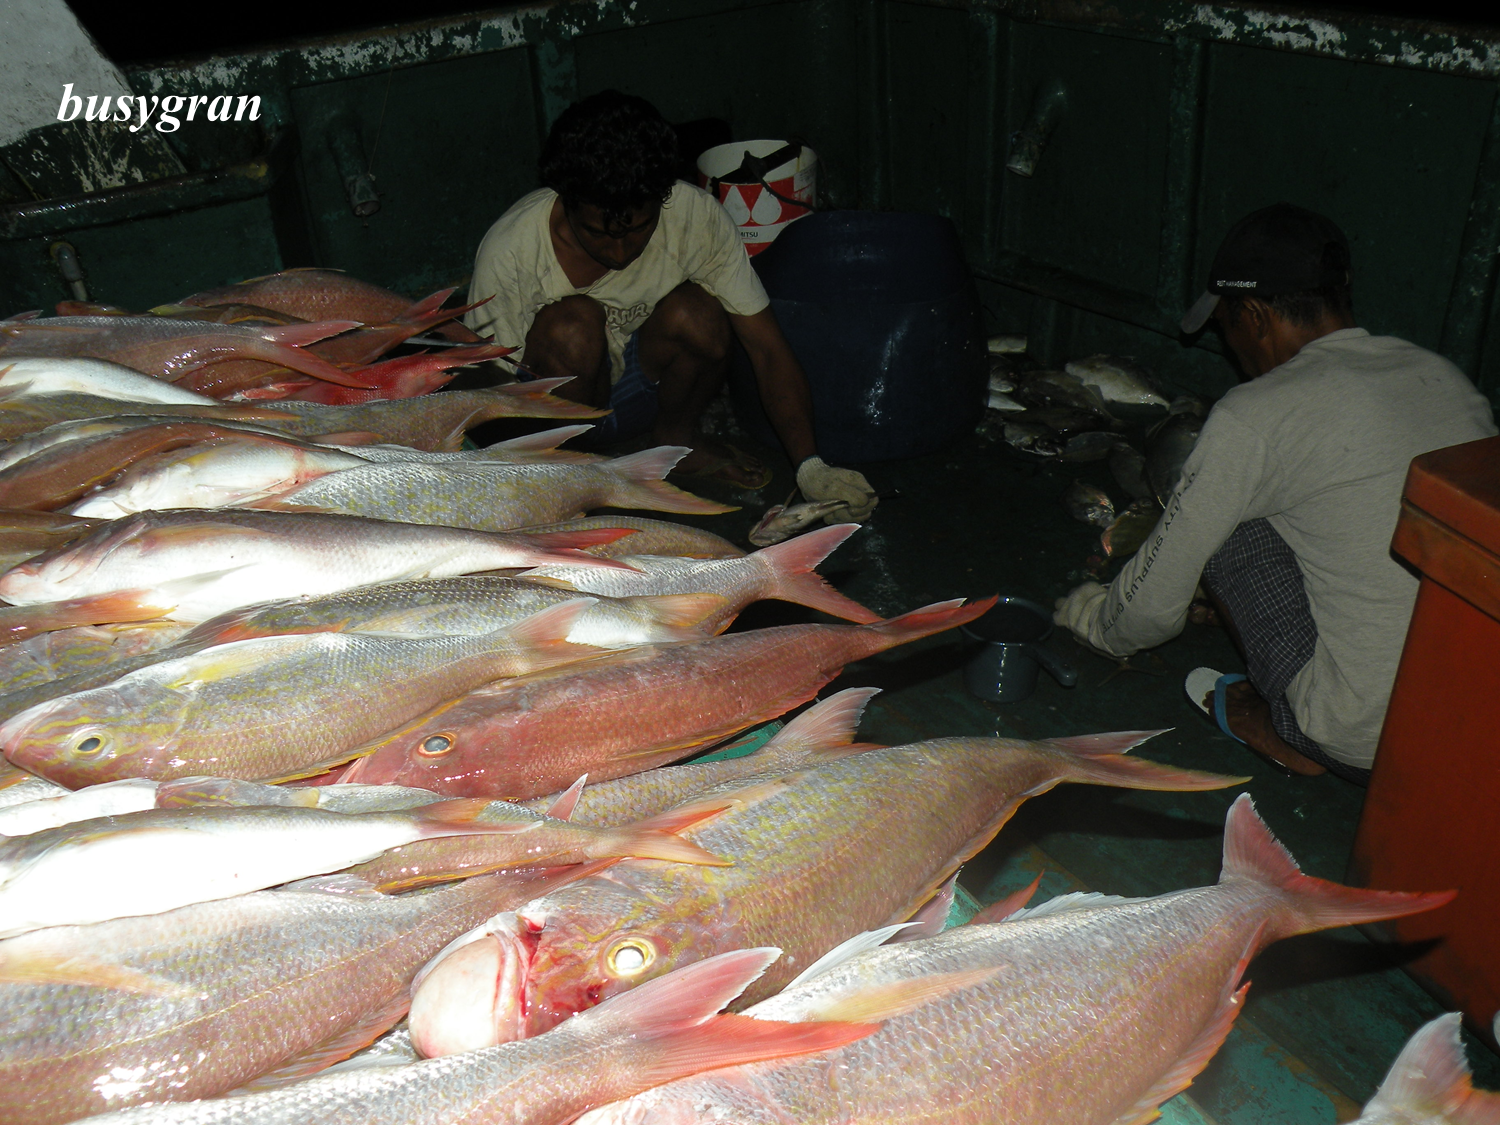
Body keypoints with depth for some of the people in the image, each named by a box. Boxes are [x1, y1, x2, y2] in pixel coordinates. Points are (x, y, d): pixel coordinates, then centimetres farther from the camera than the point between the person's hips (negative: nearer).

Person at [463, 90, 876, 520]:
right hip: (560, 396, -2)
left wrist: (810, 466, -32)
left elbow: (768, 349, -21)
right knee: (573, 324, -35)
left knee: (695, 313, -30)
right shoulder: (509, 249, -27)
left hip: (648, 380, 2)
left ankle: (676, 437, 0)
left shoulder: (695, 215, -23)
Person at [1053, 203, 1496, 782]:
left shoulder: (1253, 417, -12)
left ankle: (1278, 726, 13)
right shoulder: (1446, 375, 8)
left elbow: (1156, 607, -4)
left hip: (1365, 745, -7)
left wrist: (1092, 620, 20)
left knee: (1223, 521, 4)